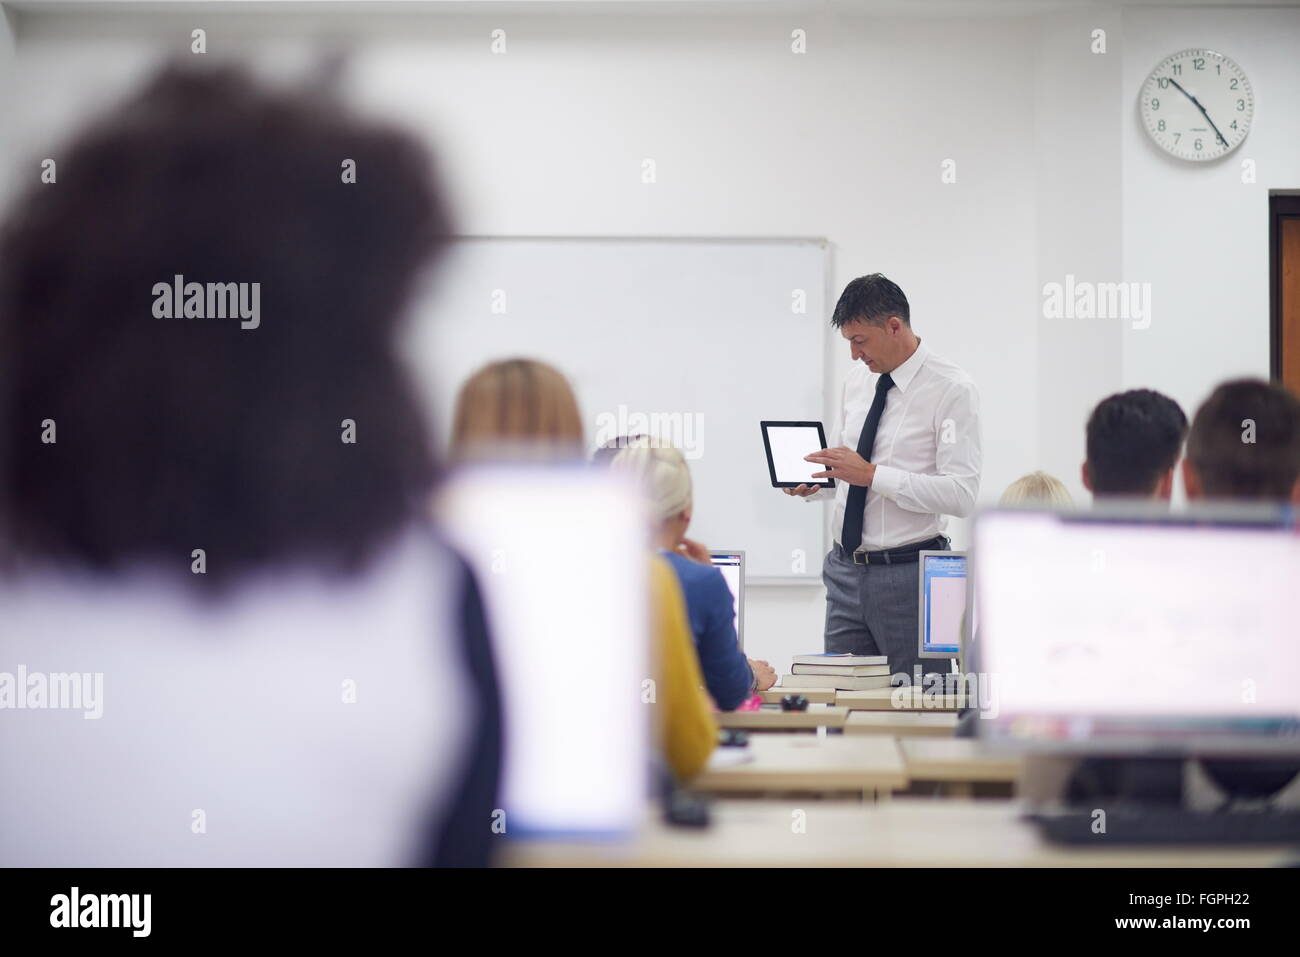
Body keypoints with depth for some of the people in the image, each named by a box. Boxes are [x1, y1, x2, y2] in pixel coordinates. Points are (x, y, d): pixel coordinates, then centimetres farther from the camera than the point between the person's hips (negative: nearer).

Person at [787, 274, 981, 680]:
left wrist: (872, 475, -22)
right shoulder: (858, 380, 10)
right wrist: (814, 482, -1)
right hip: (846, 570, 6)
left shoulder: (952, 389, -11)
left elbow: (962, 494, -18)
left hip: (909, 574, -6)